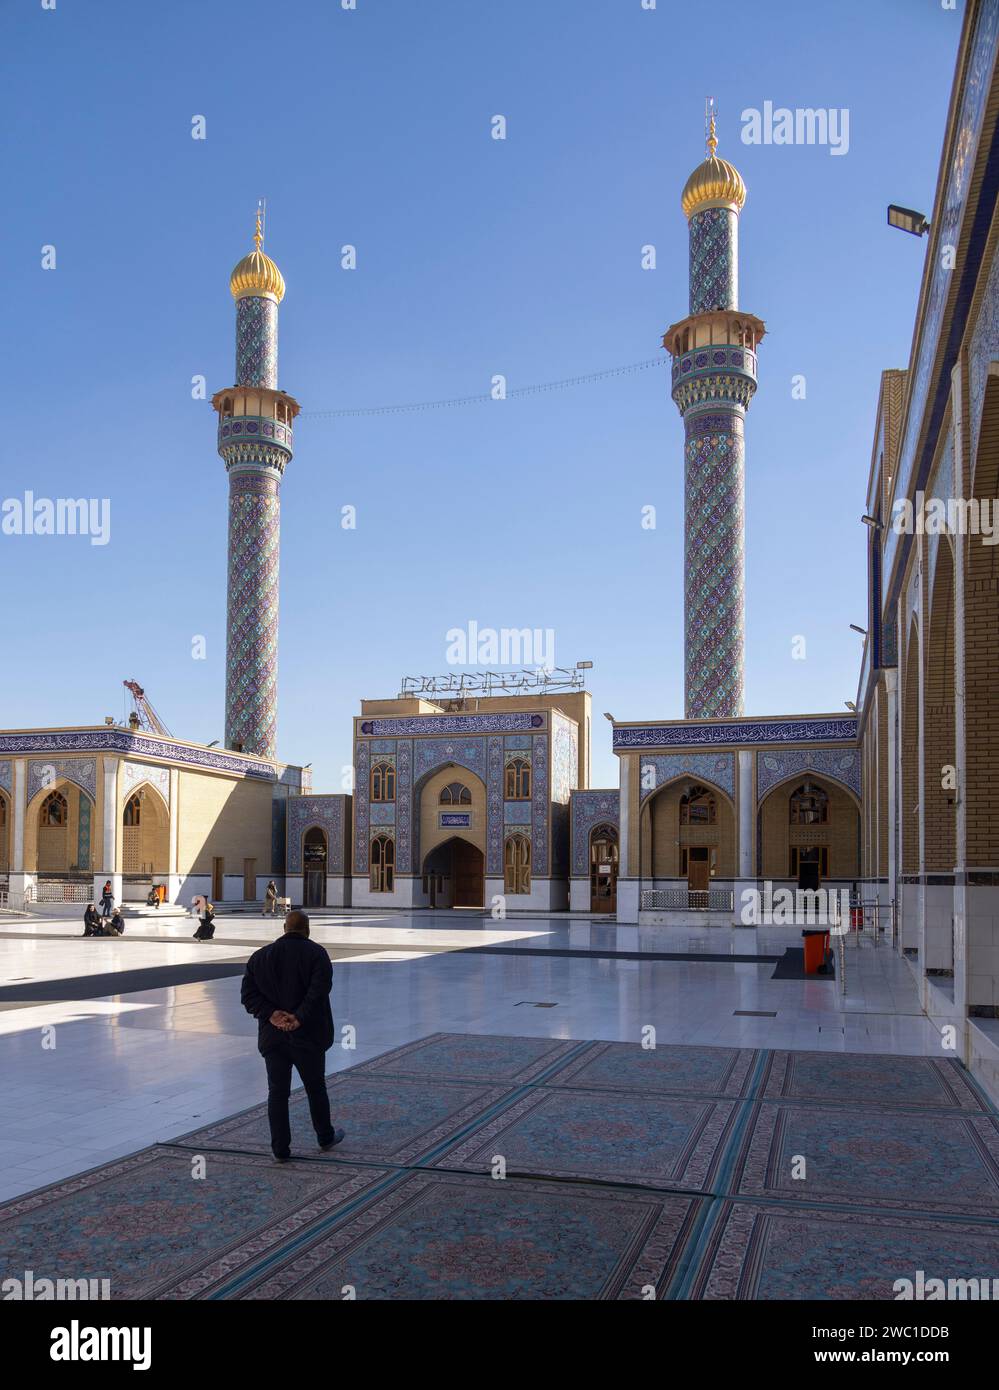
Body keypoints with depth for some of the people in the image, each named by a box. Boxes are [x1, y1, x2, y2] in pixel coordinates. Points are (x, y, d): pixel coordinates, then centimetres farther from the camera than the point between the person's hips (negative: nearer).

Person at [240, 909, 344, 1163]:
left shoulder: (260, 956, 7)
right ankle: (325, 1137, 29)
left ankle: (280, 1149, 8)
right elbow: (319, 990, -20)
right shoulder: (316, 954, -6)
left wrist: (271, 1014, -9)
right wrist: (299, 1017, -19)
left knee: (277, 1092, 8)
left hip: (272, 1036, 2)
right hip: (307, 1036, -2)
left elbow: (248, 993, 0)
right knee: (315, 1088, 14)